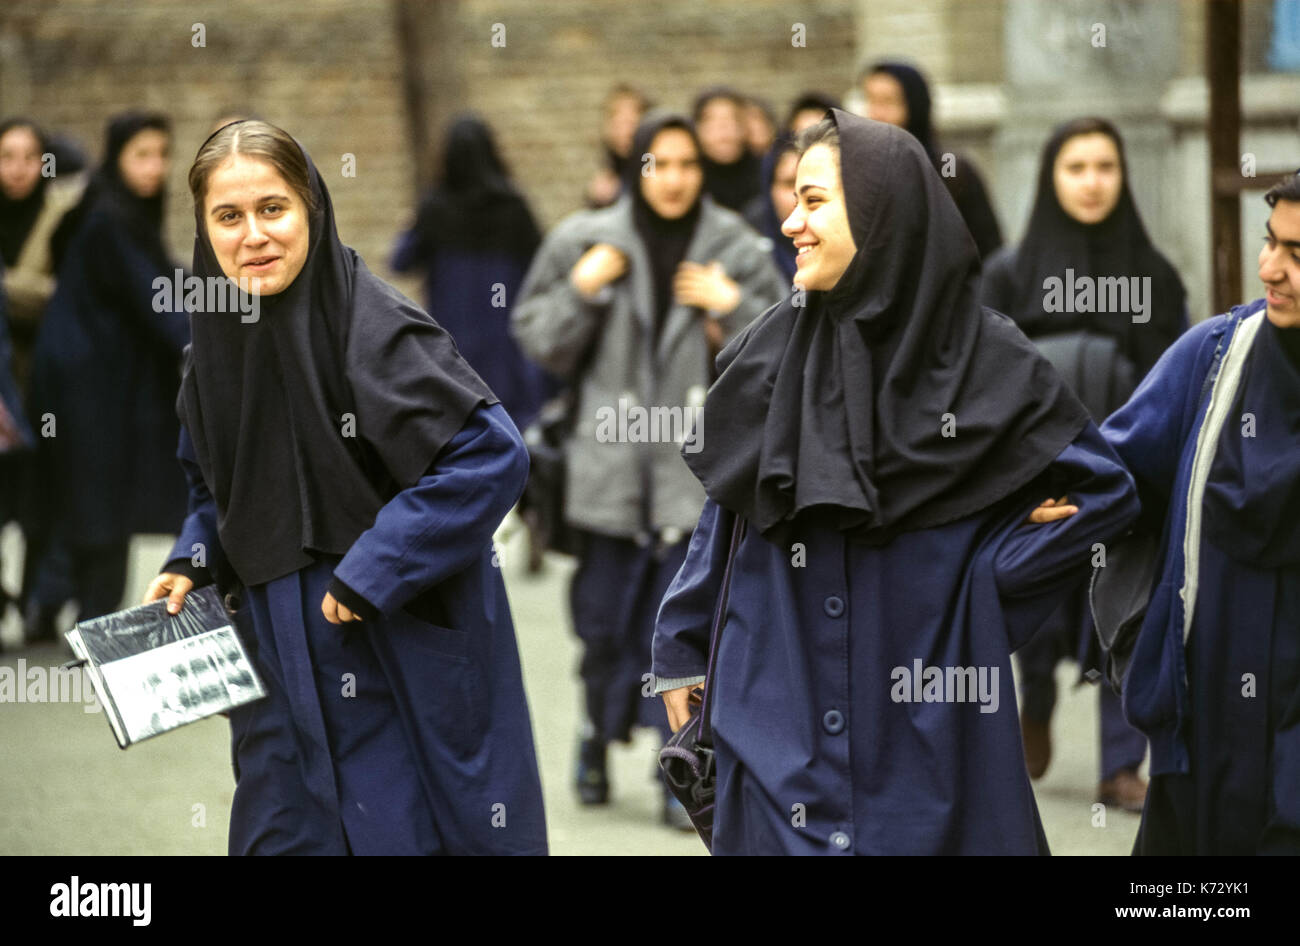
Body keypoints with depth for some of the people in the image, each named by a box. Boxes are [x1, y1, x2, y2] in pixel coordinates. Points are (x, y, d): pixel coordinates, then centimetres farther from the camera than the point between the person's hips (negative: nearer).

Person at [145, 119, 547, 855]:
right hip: (283, 658, 6)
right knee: (281, 834, 8)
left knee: (400, 832, -1)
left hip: (403, 658, -6)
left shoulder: (375, 325, -16)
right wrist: (193, 565, 3)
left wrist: (371, 574, -20)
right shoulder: (219, 341, 6)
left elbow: (491, 455, -22)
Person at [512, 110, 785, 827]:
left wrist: (732, 308, -9)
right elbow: (539, 341, 7)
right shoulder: (586, 242, 4)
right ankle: (599, 733, 29)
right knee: (606, 614, 7)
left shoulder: (735, 250, 4)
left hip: (698, 465, -1)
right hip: (611, 466, 1)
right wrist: (582, 290, -8)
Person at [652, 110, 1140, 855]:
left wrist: (981, 583, -5)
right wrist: (681, 648, 12)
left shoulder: (985, 356, -6)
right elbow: (725, 509, 12)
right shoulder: (774, 349, 3)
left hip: (923, 724, -2)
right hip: (779, 717, 3)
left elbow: (1105, 494, 1)